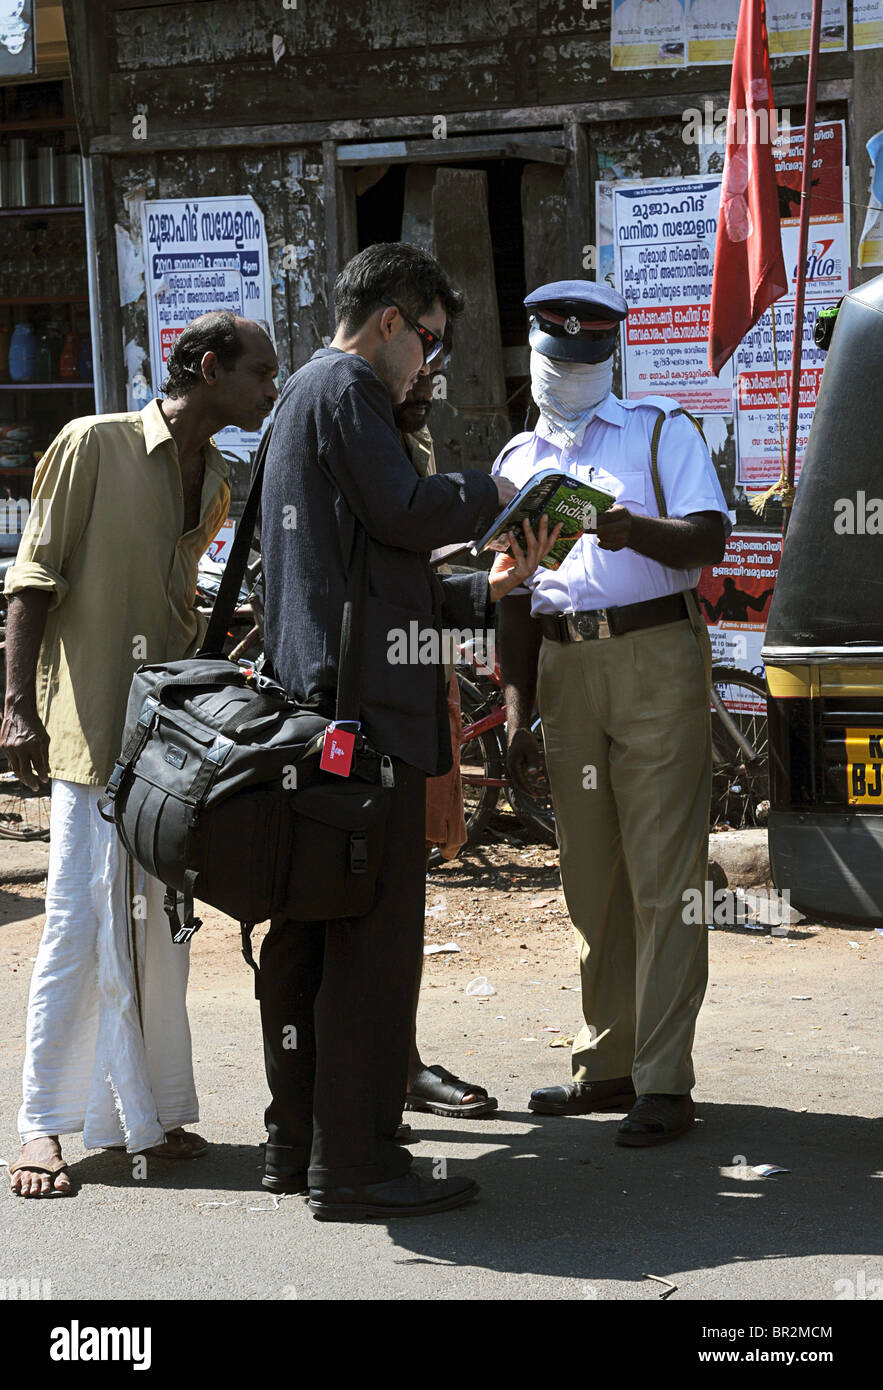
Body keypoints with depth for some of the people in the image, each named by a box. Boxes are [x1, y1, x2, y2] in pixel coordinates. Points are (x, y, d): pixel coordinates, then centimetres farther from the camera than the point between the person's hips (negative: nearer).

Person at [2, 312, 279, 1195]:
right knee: (79, 924, -6)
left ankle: (151, 1115, 17)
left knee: (158, 926, 9)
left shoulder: (219, 484, 13)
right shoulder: (93, 445, -6)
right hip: (92, 726, -6)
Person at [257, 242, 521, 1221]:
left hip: (307, 698, 11)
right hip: (366, 697, -11)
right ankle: (354, 1164, -7)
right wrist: (486, 495, 2)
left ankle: (296, 1142, 19)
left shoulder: (301, 395, 25)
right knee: (376, 930, -9)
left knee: (309, 930, 13)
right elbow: (401, 511, -16)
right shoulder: (346, 386, -6)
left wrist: (481, 590, 24)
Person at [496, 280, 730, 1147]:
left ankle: (662, 1081, -8)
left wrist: (635, 531, -26)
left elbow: (709, 538, -6)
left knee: (663, 872, -8)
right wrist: (517, 710, 11)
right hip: (565, 663, 5)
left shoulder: (661, 432, 6)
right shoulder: (519, 461, 18)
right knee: (590, 877, 6)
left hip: (657, 658, -4)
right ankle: (608, 1064, 16)